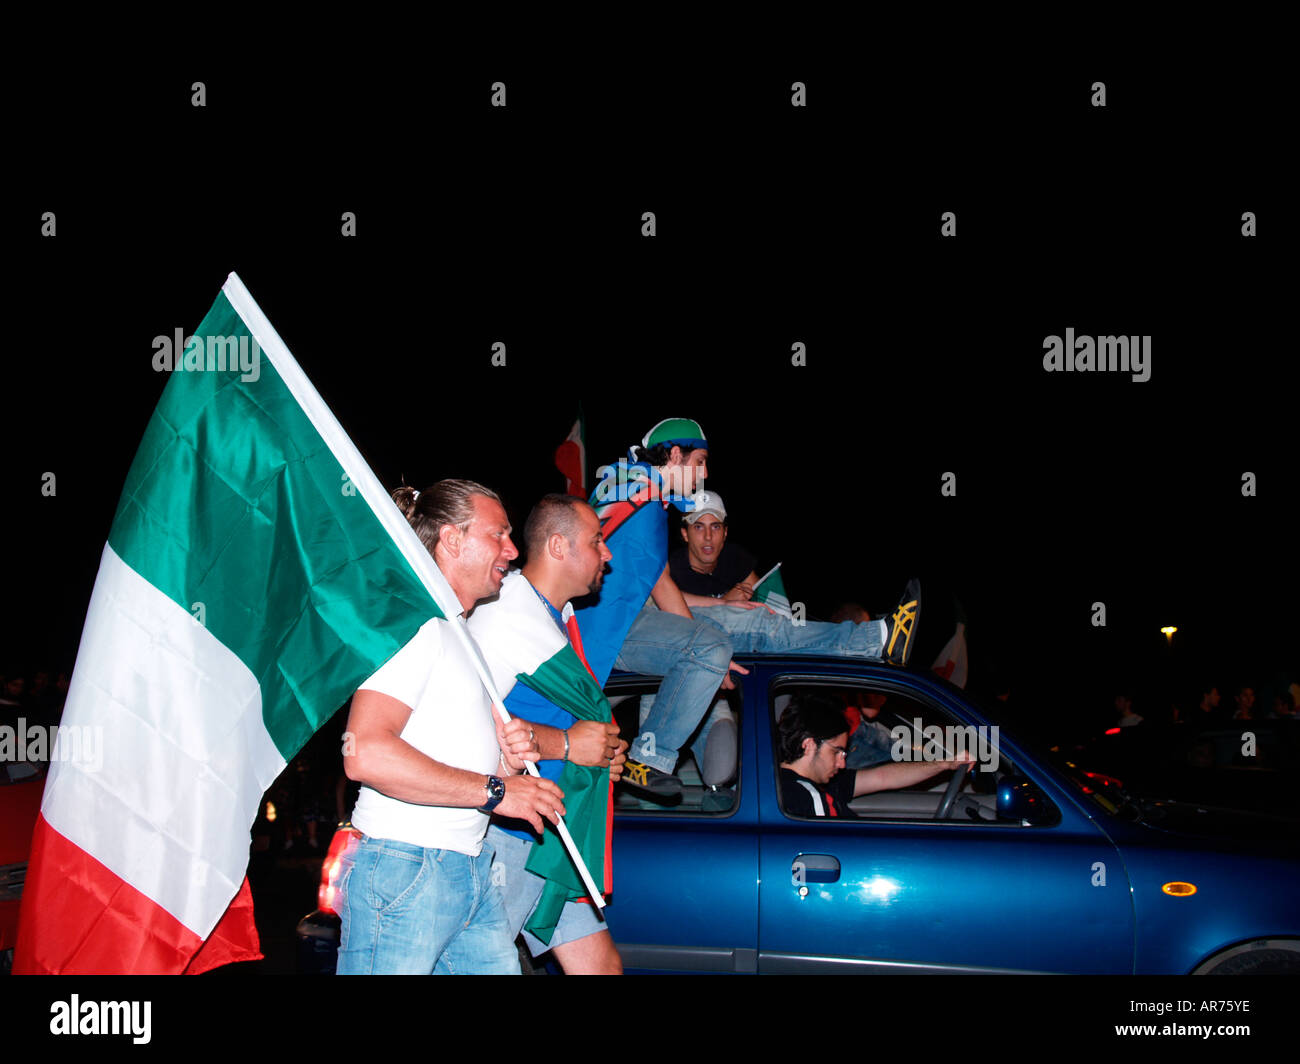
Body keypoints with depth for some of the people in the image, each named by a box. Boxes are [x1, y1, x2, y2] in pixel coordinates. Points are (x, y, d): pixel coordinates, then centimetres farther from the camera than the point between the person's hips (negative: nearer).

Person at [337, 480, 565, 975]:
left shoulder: (462, 635, 24)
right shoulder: (414, 621, -8)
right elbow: (365, 753, -22)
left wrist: (506, 759, 5)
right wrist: (494, 789, -16)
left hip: (471, 871, 9)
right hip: (404, 866, -9)